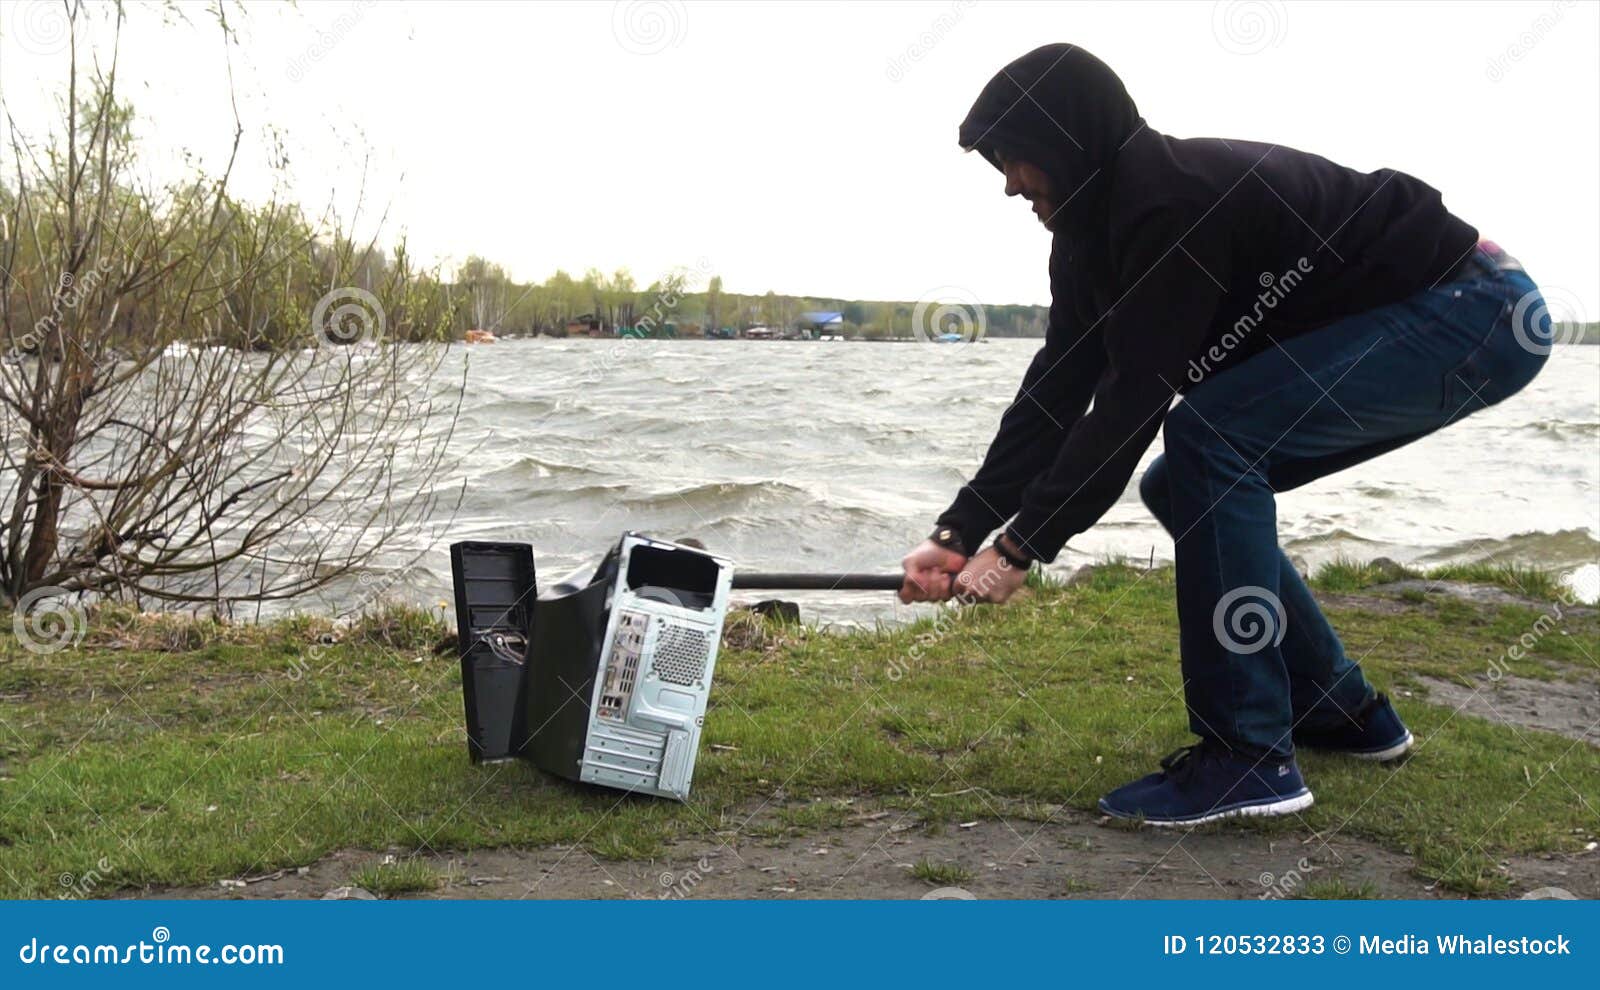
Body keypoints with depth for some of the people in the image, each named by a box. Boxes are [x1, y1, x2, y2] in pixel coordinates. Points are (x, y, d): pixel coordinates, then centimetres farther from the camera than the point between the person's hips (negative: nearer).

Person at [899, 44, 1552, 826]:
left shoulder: (1173, 199, -25)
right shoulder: (1095, 229, 4)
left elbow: (1134, 401, -27)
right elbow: (1054, 395, 1)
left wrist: (1020, 546, -22)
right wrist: (957, 534, -5)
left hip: (1483, 315, -10)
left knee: (1208, 436, -26)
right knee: (1187, 486, 7)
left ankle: (1248, 757, -20)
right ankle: (1339, 711, 18)